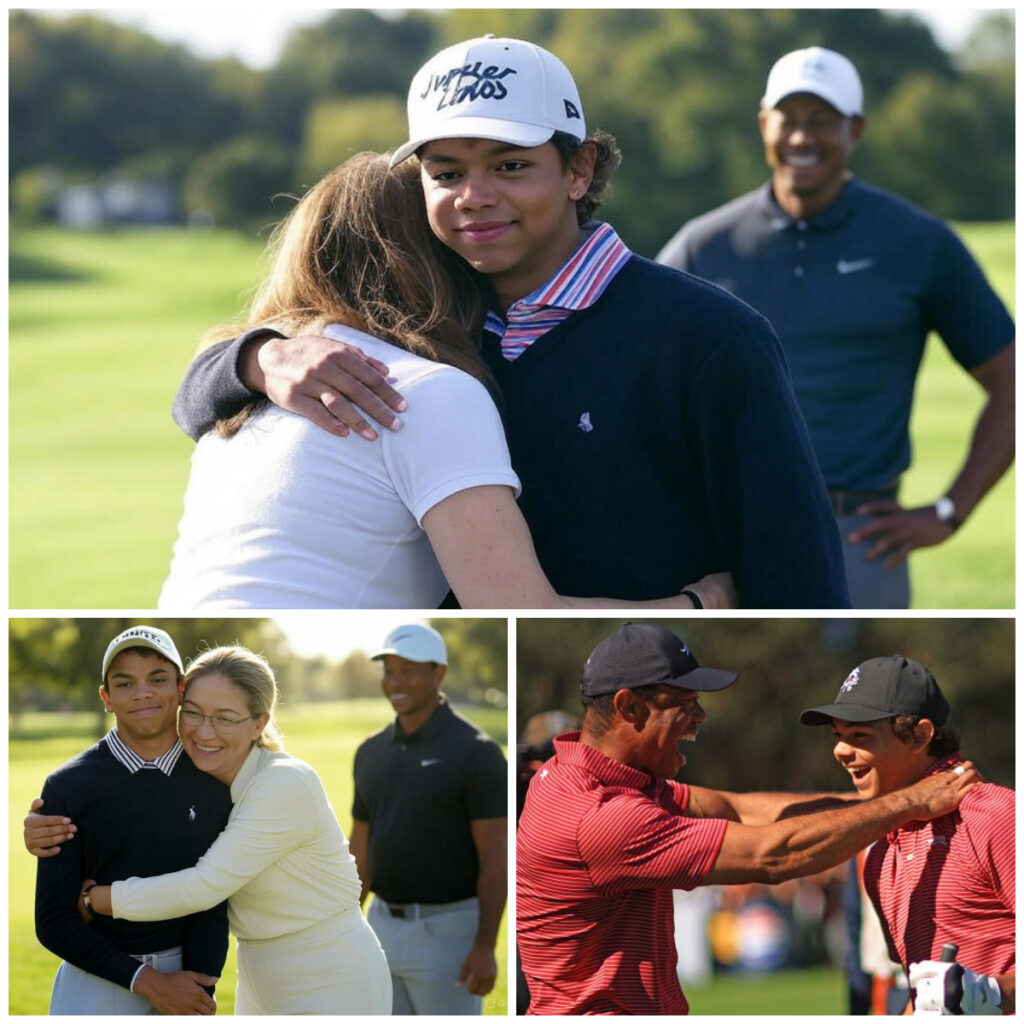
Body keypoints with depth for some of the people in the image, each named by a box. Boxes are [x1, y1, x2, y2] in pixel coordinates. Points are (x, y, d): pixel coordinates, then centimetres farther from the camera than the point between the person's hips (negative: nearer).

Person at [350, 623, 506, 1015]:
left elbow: (496, 856, -15)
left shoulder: (475, 752, -13)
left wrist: (485, 946, -22)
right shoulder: (372, 752, 8)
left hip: (449, 932, -7)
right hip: (385, 926, 7)